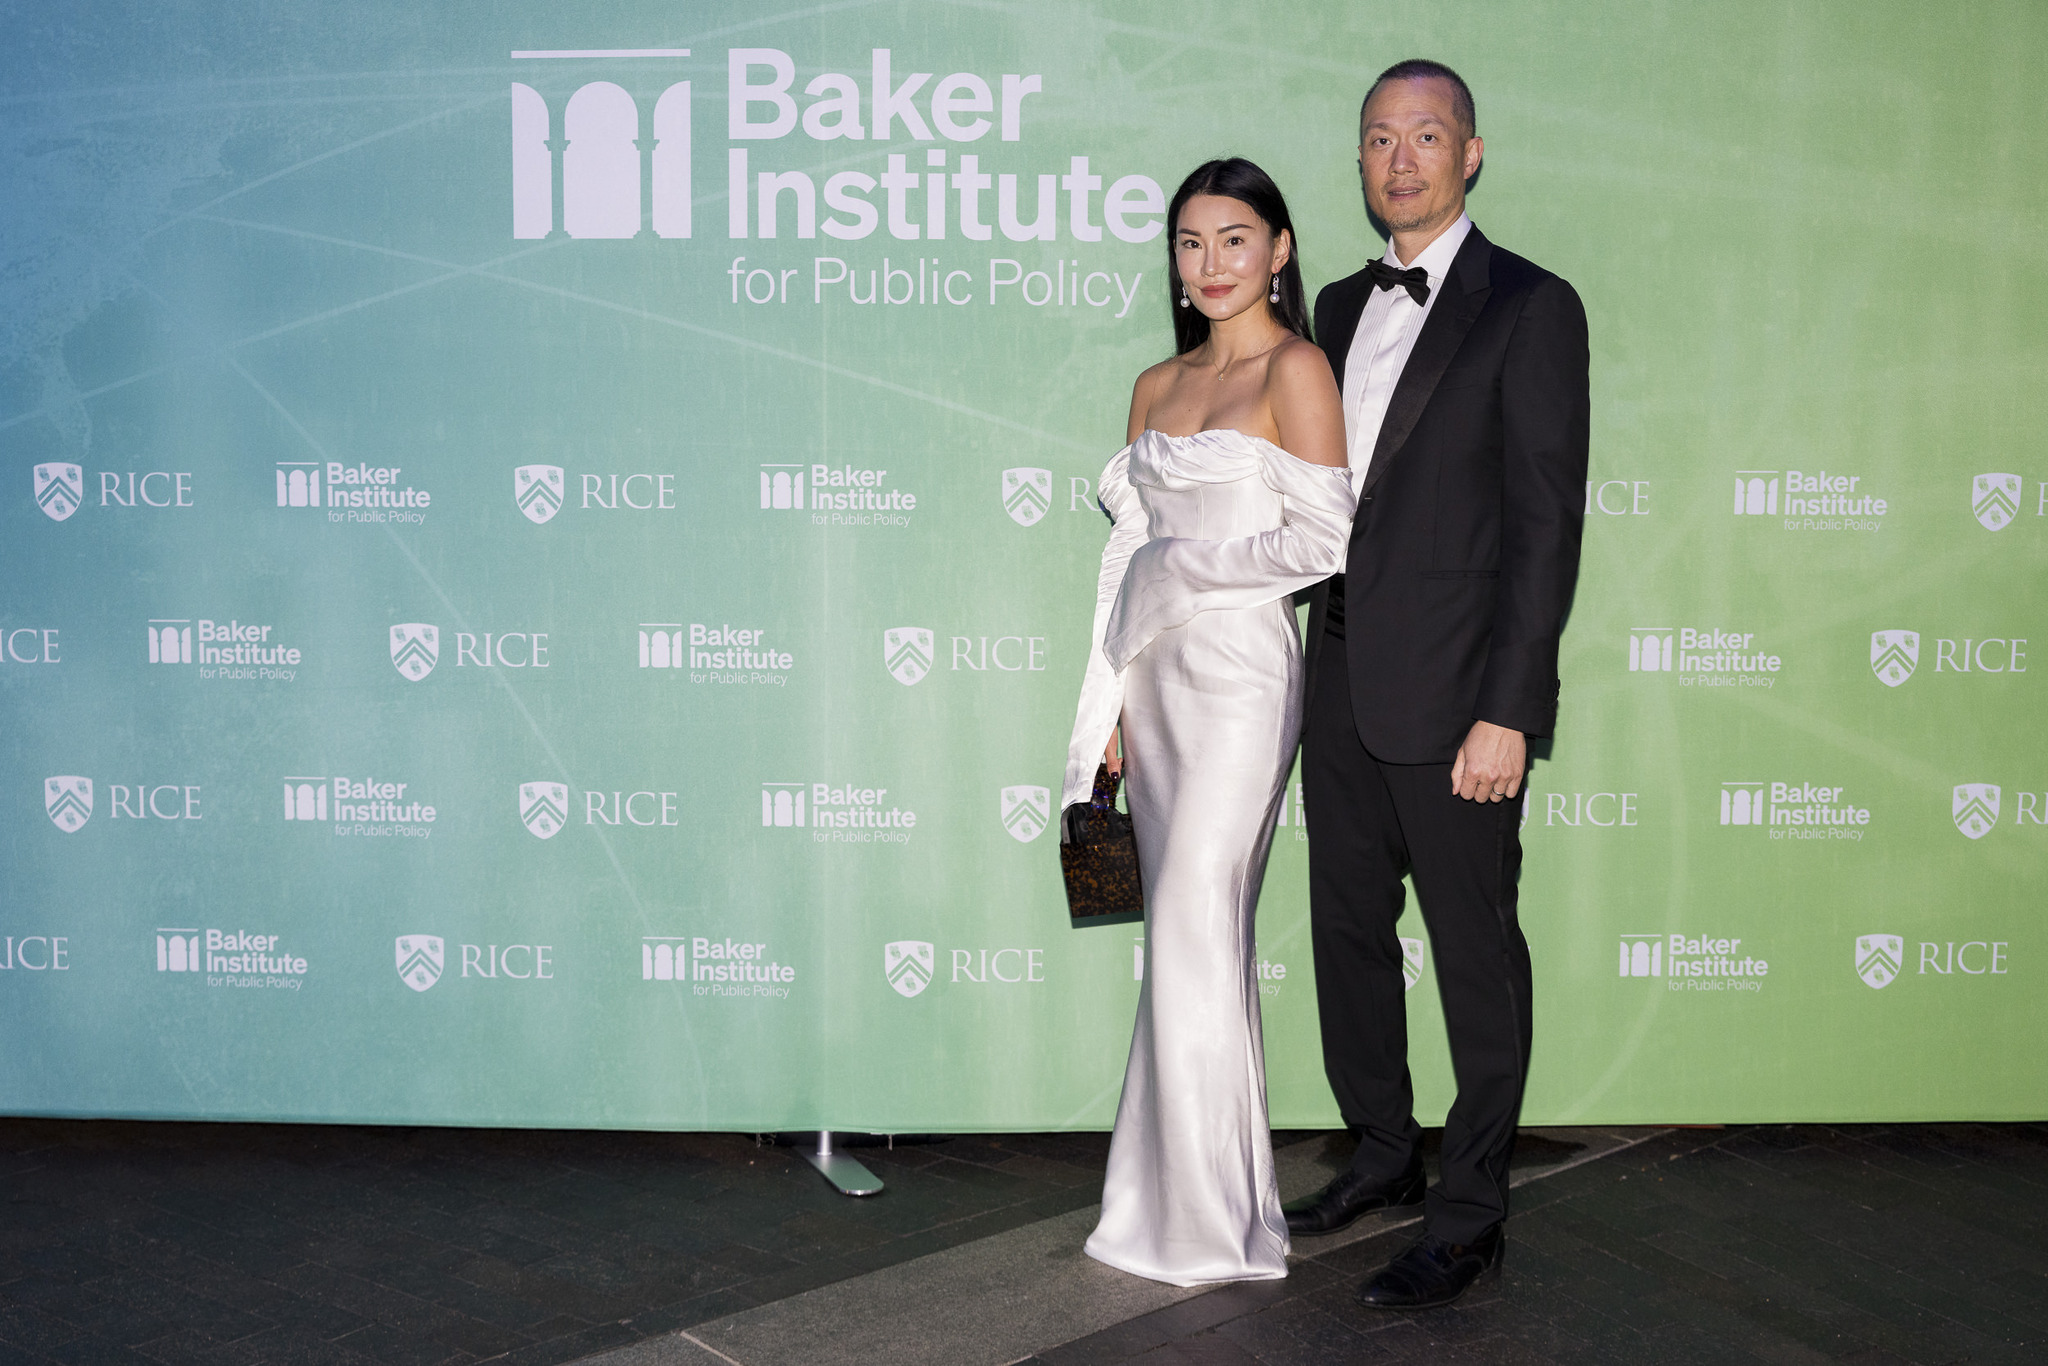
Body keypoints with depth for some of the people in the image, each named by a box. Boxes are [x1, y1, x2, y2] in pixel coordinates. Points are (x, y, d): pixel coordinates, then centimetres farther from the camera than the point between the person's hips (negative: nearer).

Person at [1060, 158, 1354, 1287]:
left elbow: (1324, 538, -13)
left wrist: (1179, 567, -8)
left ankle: (1213, 1224, 7)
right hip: (1157, 676, 7)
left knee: (1193, 938, -6)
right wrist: (1110, 702, 11)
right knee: (1190, 935, 10)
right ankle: (1174, 1202, 19)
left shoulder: (1295, 369, -4)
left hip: (1240, 675, -7)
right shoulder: (1157, 387, 15)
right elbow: (1128, 556, 15)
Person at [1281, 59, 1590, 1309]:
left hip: (1454, 694, -7)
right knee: (1349, 932, 16)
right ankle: (1385, 1155, 34)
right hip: (1343, 688, 7)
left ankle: (1471, 1217, 16)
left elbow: (1546, 523, -12)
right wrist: (1323, 659, 11)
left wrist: (1506, 710, -17)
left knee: (1477, 957, 3)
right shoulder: (1343, 307, 13)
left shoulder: (1531, 309, -7)